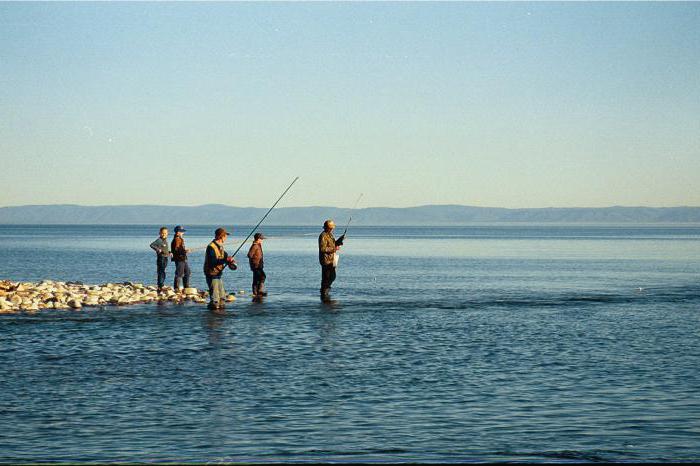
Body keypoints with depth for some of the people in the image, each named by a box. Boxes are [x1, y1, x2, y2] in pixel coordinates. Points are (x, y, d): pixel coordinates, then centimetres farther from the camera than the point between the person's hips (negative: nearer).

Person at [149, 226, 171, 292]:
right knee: (161, 273, -10)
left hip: (165, 258, 9)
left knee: (162, 273, 15)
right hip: (161, 258, -9)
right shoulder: (159, 240, -12)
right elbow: (152, 245, -23)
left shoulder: (165, 240, 15)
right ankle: (160, 287, -8)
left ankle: (161, 286, 23)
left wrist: (169, 252, 11)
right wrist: (158, 249, -27)